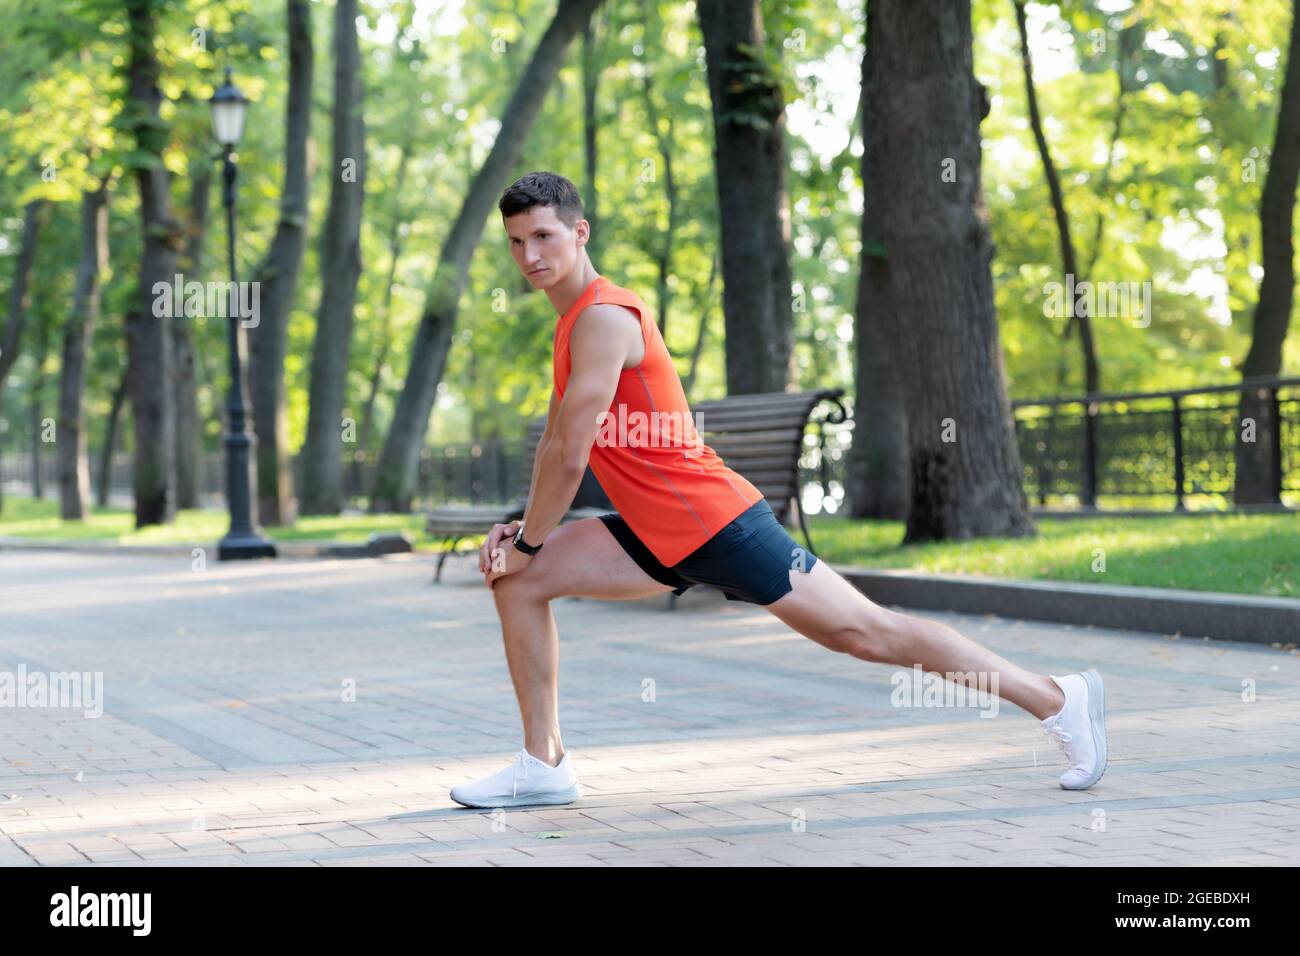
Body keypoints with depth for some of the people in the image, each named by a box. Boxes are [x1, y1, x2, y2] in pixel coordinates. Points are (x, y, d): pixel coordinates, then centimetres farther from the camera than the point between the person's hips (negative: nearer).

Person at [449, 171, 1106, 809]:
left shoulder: (604, 320, -17)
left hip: (717, 524, -9)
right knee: (519, 580, 3)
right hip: (660, 537, 9)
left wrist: (527, 543, -8)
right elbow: (554, 441, 22)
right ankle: (543, 766, 7)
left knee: (867, 633, -4)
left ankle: (1060, 699, 5)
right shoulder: (575, 320, 14)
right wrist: (525, 531, 11)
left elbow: (572, 457, -19)